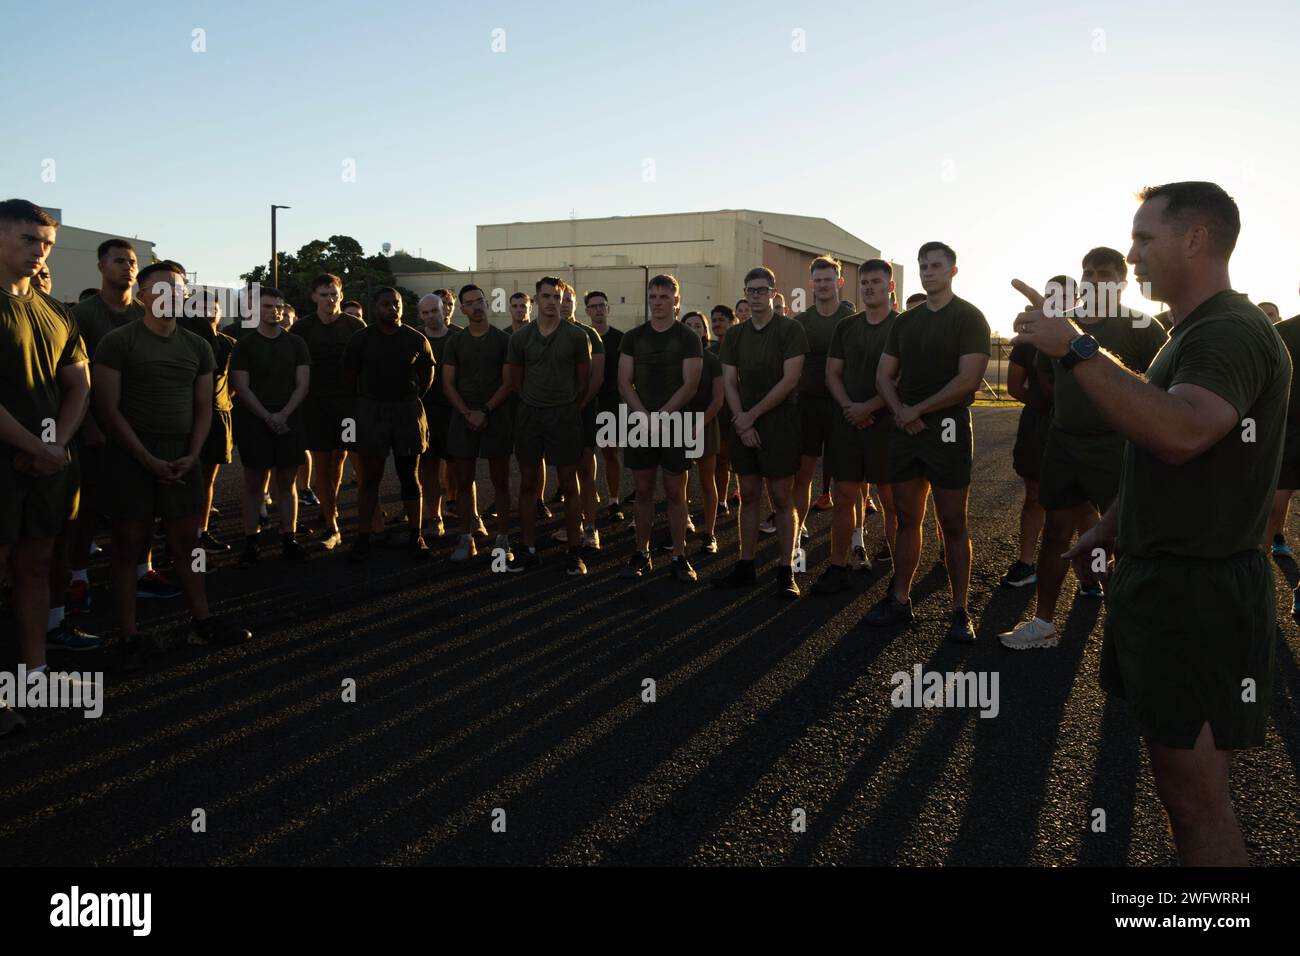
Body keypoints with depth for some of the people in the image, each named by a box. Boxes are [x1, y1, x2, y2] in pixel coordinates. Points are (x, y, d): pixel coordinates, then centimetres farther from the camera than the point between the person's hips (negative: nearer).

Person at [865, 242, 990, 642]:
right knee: (907, 520, 9)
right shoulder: (905, 322, 14)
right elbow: (884, 374, 14)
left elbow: (968, 379, -14)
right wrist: (899, 410, -6)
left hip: (947, 427, -5)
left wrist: (917, 410, -11)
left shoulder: (968, 317, -4)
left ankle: (960, 611, 7)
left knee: (953, 524, -1)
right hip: (904, 428, 5)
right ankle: (899, 600, 17)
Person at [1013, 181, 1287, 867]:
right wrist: (1115, 525, 21)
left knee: (1196, 799, -4)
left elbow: (1180, 434, -36)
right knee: (1181, 777, 20)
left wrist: (1075, 350, -32)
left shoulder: (1231, 332, -17)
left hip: (1197, 592, -11)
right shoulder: (1196, 333, 19)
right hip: (1158, 574, 11)